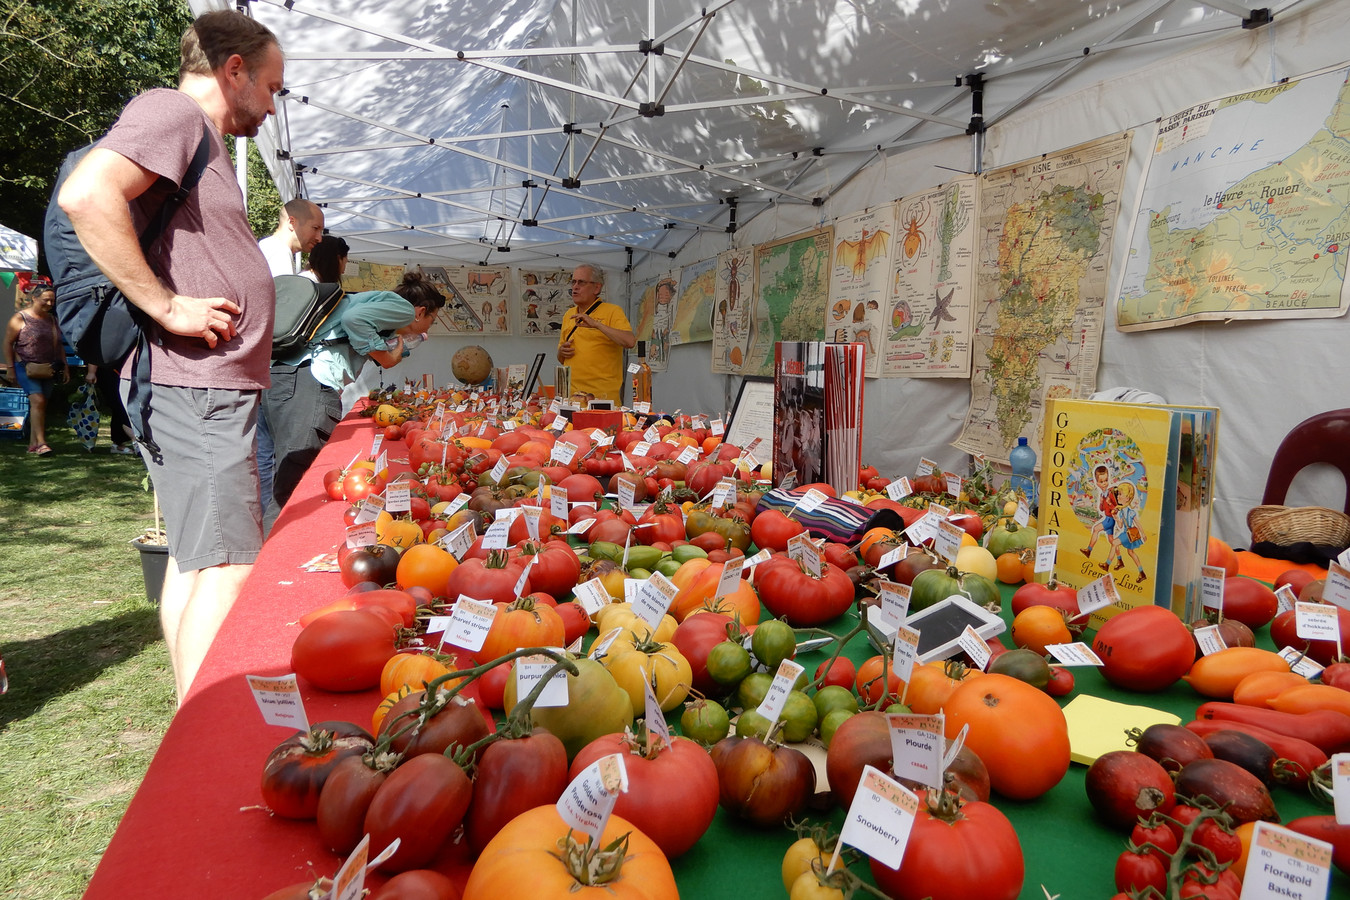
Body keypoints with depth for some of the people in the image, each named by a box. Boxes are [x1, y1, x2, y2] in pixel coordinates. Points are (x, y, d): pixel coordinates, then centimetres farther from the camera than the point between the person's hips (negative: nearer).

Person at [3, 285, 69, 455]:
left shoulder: (52, 320, 15)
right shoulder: (20, 318, -4)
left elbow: (59, 345, 22)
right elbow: (7, 343, -3)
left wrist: (65, 367, 16)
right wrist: (10, 368, -7)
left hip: (48, 370, 6)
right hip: (27, 368, -6)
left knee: (40, 405, 6)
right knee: (37, 400, -19)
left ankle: (33, 444, 13)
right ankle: (40, 443, -22)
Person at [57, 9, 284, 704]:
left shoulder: (201, 140, 25)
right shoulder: (172, 110, -6)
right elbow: (85, 195, -25)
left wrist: (284, 234, 28)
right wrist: (168, 307, -22)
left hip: (208, 389, 11)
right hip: (191, 385, -11)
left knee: (195, 559, 12)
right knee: (228, 567, -12)